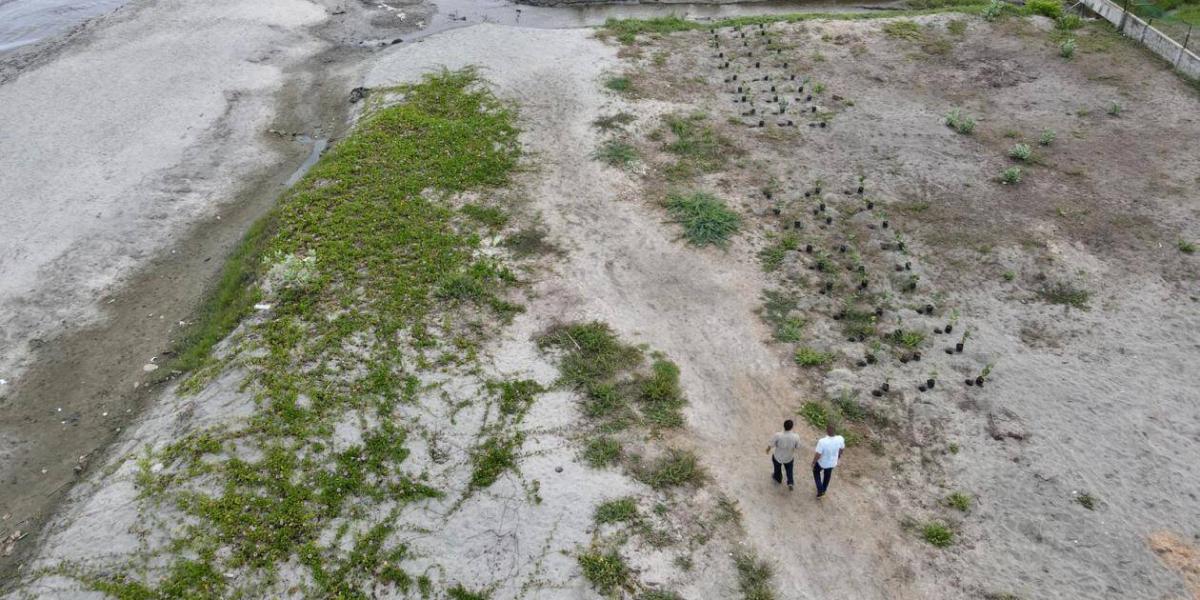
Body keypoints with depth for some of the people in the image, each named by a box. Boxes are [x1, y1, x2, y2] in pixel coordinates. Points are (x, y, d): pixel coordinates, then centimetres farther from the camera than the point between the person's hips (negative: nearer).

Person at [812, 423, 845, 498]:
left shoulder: (822, 441, -40)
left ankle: (820, 490, 28)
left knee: (816, 472, 30)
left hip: (822, 462, -3)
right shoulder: (840, 439, -28)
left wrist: (813, 462, -8)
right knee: (827, 475, 31)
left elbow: (818, 455, -29)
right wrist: (839, 454, 17)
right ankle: (823, 490, 53)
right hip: (832, 462, 3)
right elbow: (842, 448, -6)